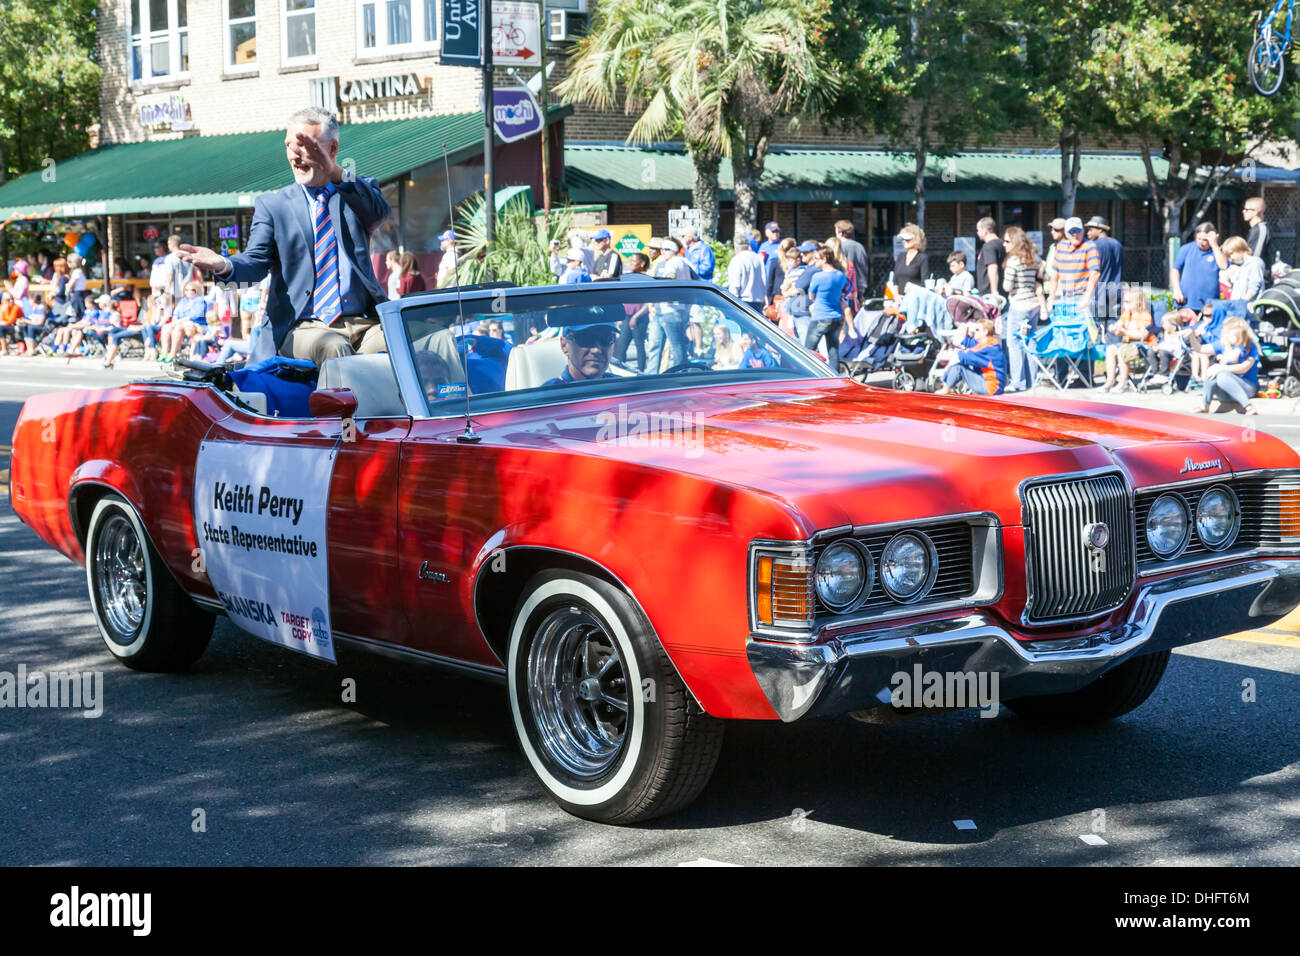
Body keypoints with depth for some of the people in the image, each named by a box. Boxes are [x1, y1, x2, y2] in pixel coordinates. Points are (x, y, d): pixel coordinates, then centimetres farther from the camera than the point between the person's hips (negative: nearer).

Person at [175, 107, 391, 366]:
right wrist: (224, 265, -21)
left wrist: (335, 172, -23)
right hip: (305, 326, 0)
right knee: (333, 349, -35)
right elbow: (257, 261, 2)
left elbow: (380, 211, -9)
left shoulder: (357, 192, 15)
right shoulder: (272, 204, 16)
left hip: (364, 323, 1)